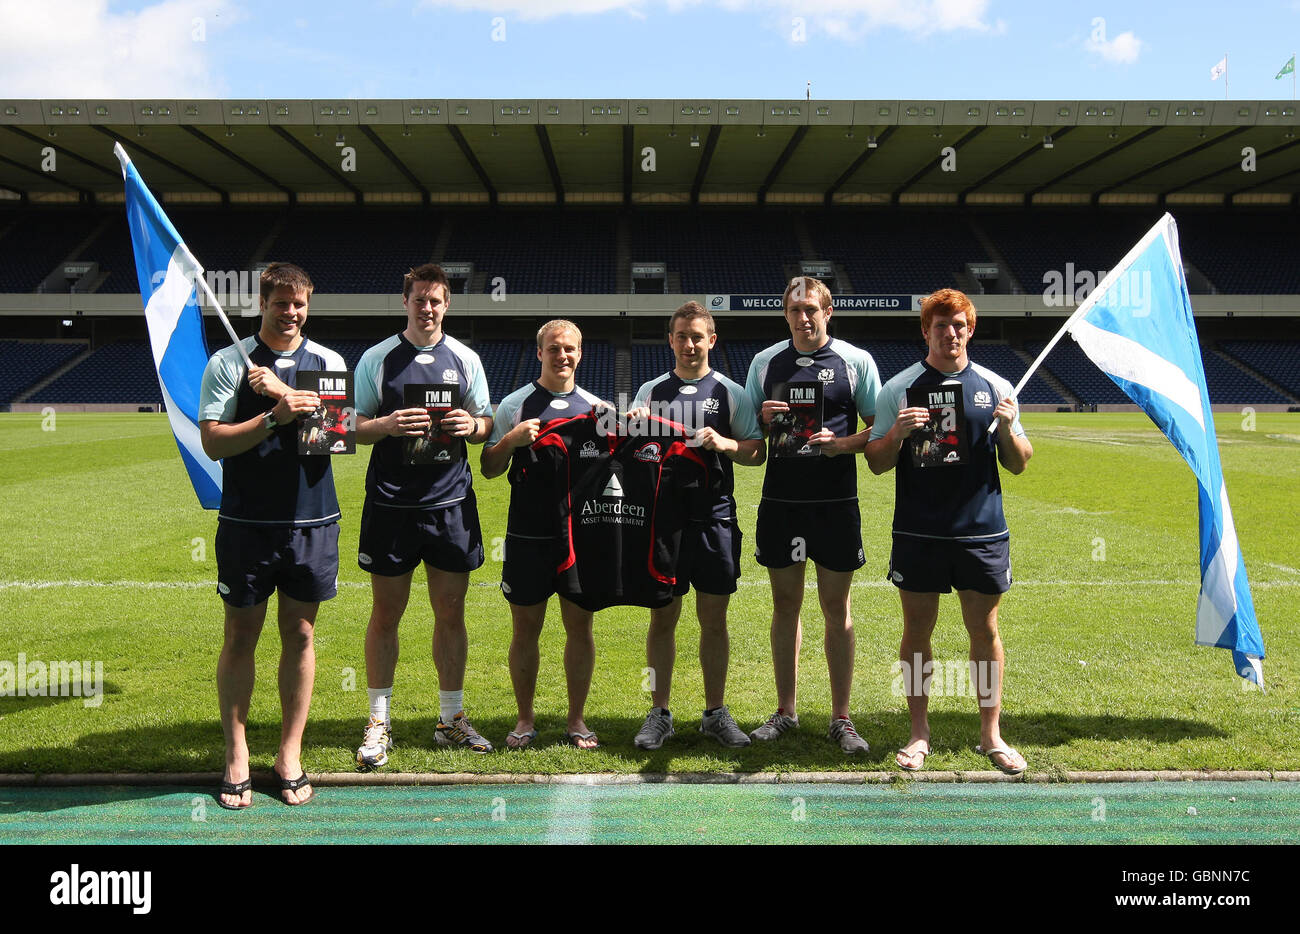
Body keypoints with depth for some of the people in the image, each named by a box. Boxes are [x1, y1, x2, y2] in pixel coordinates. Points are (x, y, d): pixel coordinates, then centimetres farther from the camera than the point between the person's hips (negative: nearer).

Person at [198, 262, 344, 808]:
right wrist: (275, 416, -20)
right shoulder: (228, 363, 1)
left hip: (312, 519, 2)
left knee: (299, 634, 8)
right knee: (241, 636, 6)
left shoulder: (328, 362, 7)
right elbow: (213, 441, -8)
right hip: (247, 521, -2)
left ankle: (290, 753, 20)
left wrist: (282, 389, -15)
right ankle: (236, 754, 20)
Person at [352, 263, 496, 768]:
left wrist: (471, 425, -9)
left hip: (451, 503, 2)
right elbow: (355, 427, 2)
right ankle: (379, 722, 17)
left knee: (451, 612, 8)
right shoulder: (376, 359, 3)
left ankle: (451, 718, 22)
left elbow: (486, 426, 13)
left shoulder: (465, 359, 9)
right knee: (386, 612, 4)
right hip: (391, 503, -2)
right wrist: (387, 425, -18)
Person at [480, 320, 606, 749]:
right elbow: (489, 469, 4)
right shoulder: (514, 404, 3)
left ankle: (576, 719, 20)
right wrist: (511, 439, -14)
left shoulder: (597, 407, 10)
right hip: (528, 536, -2)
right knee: (526, 629, 5)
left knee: (580, 626, 6)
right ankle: (525, 718, 21)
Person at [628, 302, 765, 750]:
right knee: (662, 617, 5)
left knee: (714, 618, 6)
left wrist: (724, 443, -15)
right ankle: (659, 713, 16)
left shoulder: (730, 393, 5)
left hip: (715, 519, 0)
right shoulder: (650, 391, 9)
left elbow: (757, 453, 4)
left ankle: (715, 713, 18)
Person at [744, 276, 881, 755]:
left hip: (836, 501, -2)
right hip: (780, 499, 2)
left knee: (836, 608, 4)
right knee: (785, 605, 9)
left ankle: (840, 717, 14)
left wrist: (840, 443, -15)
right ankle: (785, 711, 21)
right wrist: (763, 418, -9)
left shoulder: (856, 361, 1)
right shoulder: (765, 362, 9)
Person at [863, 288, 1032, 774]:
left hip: (982, 532, 1)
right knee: (917, 631, 5)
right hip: (918, 532, -1)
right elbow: (876, 462, 3)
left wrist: (1008, 430, -11)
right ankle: (919, 734, 19)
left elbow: (1018, 464, 9)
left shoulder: (995, 387, 7)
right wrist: (897, 433, -16)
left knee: (985, 631, 7)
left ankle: (990, 735, 20)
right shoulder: (898, 389, 3)